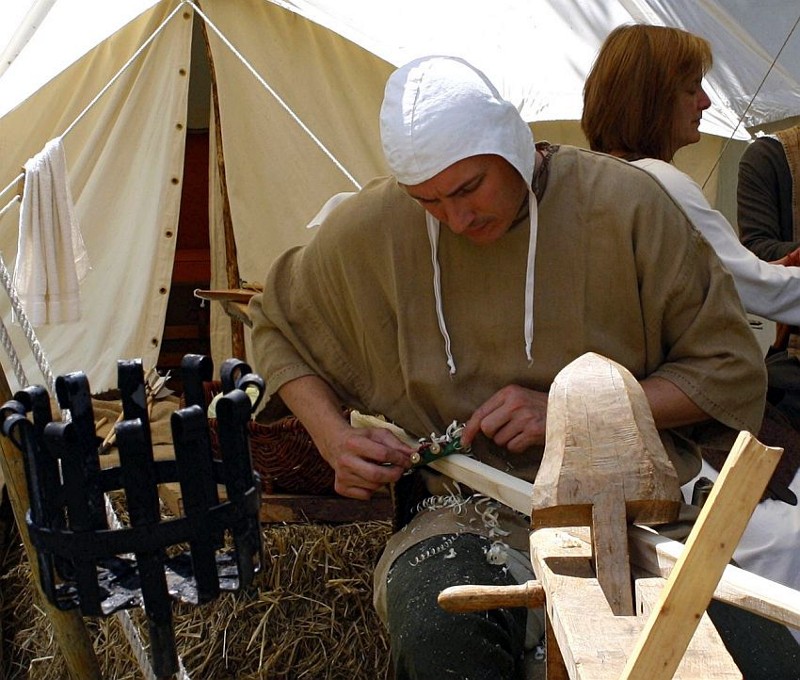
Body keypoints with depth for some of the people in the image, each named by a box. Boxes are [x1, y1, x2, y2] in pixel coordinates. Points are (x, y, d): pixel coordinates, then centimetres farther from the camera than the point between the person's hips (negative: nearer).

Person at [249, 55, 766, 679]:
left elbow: (731, 369, 3)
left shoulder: (625, 203, -4)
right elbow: (277, 327, 20)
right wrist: (333, 437, 1)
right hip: (472, 517, 0)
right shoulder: (368, 229, 1)